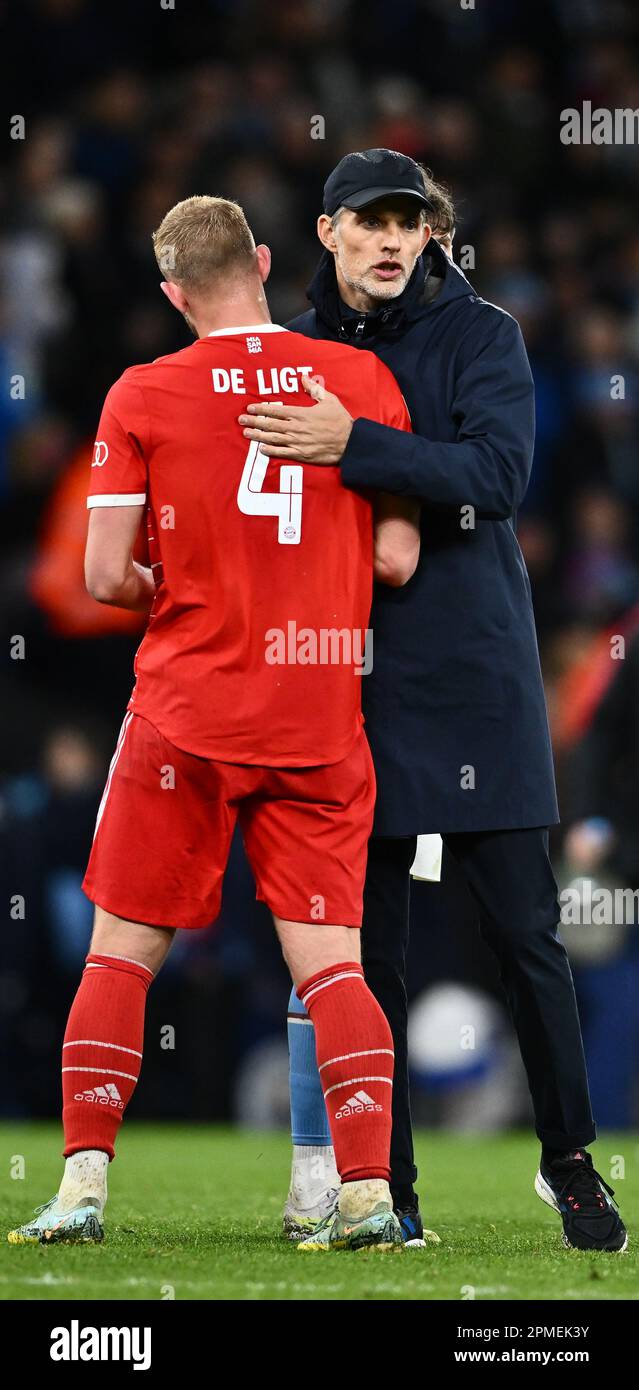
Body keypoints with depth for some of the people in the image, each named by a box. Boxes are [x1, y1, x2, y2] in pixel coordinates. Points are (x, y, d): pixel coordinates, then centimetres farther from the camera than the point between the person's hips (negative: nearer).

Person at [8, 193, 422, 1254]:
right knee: (332, 962, 3)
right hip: (322, 725, 1)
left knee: (123, 951, 8)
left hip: (188, 714, -1)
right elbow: (397, 559, 0)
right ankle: (369, 1194, -6)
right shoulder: (363, 378, 0)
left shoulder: (144, 396, -4)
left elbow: (105, 578, -6)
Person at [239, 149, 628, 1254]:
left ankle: (569, 1160, 13)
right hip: (352, 678, 3)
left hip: (473, 674, -3)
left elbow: (497, 473, -18)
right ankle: (387, 1191, 10)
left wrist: (352, 448, -28)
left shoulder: (480, 335, -2)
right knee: (367, 944, 4)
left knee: (523, 931, 0)